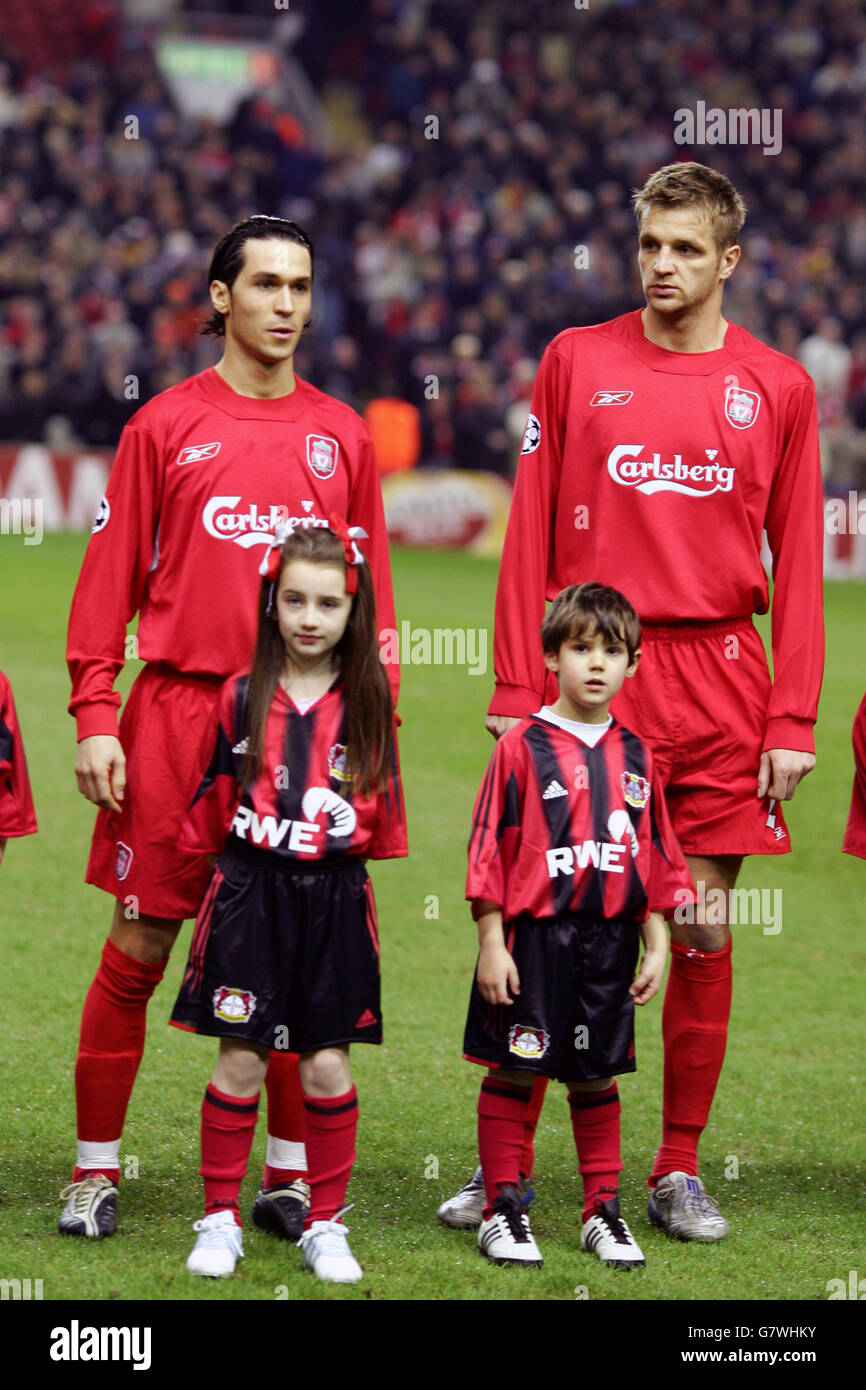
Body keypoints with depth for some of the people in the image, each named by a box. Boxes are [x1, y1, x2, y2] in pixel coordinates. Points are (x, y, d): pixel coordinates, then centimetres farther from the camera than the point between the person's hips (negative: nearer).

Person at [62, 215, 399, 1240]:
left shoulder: (341, 436, 10)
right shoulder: (165, 426, 4)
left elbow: (370, 590, 11)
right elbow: (109, 579, 3)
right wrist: (94, 716, -5)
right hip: (175, 711, -2)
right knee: (137, 948, 0)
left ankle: (290, 1175, 12)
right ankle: (95, 1172, 10)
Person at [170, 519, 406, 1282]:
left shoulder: (369, 703, 2)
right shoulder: (242, 698, 1)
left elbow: (382, 813, 9)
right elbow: (211, 805, 6)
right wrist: (225, 874, 4)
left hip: (335, 897, 1)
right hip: (251, 892, -1)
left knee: (328, 1065, 2)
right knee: (241, 1061, 1)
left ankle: (326, 1226, 13)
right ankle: (221, 1220, 10)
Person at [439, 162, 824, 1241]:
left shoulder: (777, 386, 6)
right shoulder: (577, 361, 5)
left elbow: (798, 564, 5)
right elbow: (531, 538, 4)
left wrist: (792, 720, -2)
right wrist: (515, 694, -2)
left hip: (719, 685, 1)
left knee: (705, 933, 4)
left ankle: (679, 1172, 13)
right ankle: (507, 1165, 7)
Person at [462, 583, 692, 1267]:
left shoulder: (635, 757, 8)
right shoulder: (523, 746, -5)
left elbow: (656, 858, 13)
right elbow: (490, 851, -6)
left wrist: (657, 947, 9)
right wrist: (492, 943, -9)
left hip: (608, 942, 4)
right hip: (532, 937, -4)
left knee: (598, 1078, 11)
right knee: (513, 1072, 1)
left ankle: (603, 1211, 19)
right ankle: (503, 1211, 10)